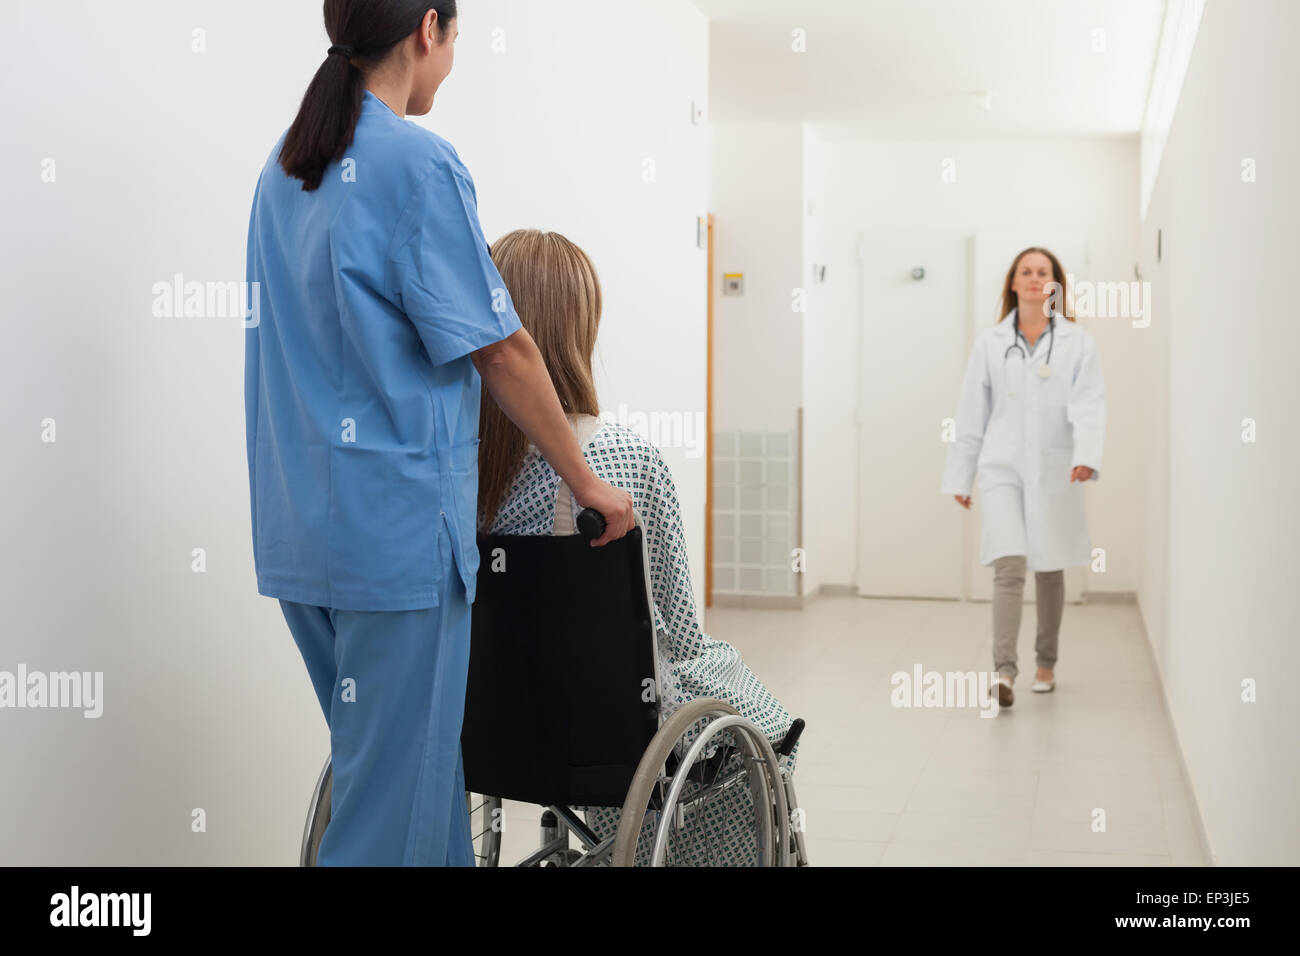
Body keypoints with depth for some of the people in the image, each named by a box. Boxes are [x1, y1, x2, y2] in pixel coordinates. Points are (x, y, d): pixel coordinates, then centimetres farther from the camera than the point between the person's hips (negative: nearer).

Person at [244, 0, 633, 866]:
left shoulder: (285, 166, 13)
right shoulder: (419, 163, -12)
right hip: (397, 523, -8)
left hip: (297, 525, 8)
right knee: (395, 794, 1)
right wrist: (587, 482, -2)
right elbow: (499, 350, -12)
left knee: (420, 757, 18)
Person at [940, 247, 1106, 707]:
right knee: (1009, 566, -14)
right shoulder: (990, 342, 7)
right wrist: (959, 476, 7)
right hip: (1003, 467, 0)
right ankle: (1004, 671, -18)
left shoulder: (1077, 341, 3)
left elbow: (1089, 404, -8)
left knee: (1050, 570, 12)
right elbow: (972, 413, 8)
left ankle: (1046, 663, 29)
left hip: (1054, 471, 0)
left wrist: (1087, 455, -25)